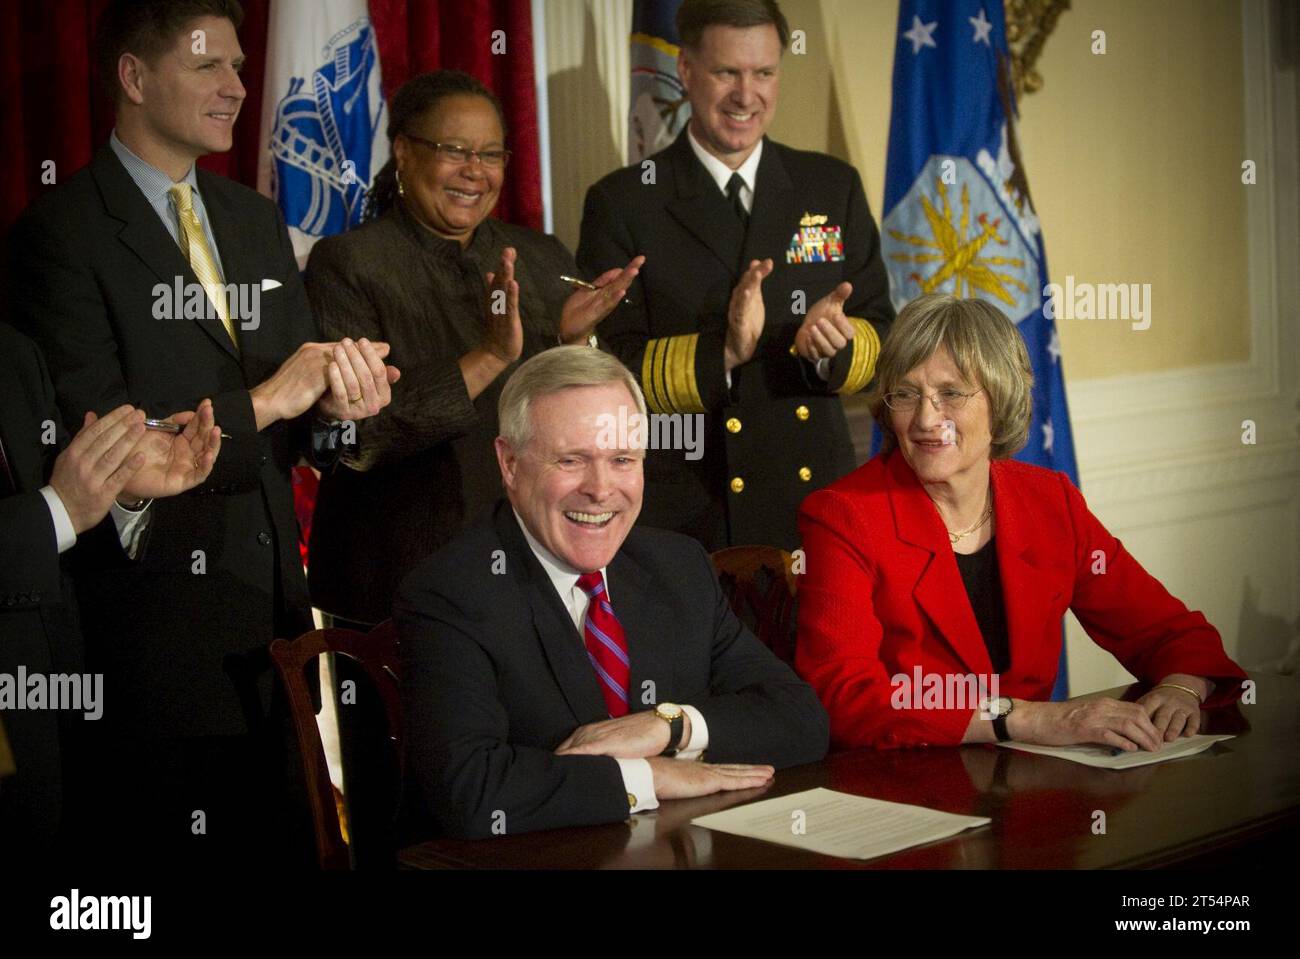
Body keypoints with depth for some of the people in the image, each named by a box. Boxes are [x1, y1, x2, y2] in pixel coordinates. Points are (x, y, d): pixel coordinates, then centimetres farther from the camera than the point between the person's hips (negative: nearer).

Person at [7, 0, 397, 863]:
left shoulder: (257, 221, 14)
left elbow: (296, 424, 12)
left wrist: (333, 402, -11)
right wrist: (260, 405, -16)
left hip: (271, 590, 6)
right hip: (157, 609, -6)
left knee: (284, 834, 8)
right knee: (179, 841, 1)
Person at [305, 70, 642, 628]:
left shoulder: (541, 257, 7)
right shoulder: (347, 263, -7)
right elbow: (352, 437, -18)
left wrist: (573, 342, -13)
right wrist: (488, 359, -24)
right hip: (403, 578, -4)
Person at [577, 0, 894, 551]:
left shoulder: (834, 188, 9)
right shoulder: (622, 204, -2)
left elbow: (882, 334, 9)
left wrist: (838, 346, -14)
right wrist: (722, 353, -22)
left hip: (816, 504, 3)